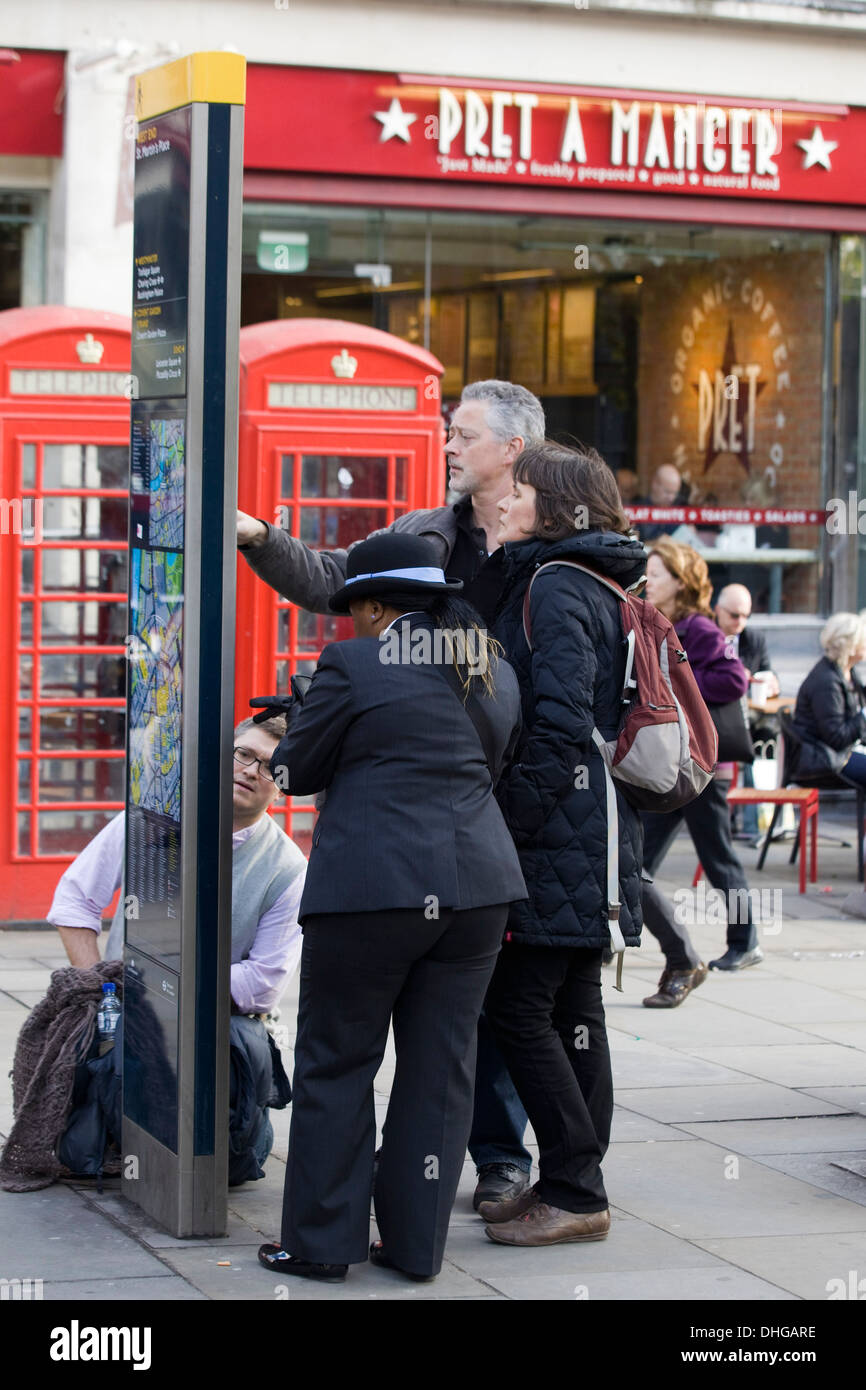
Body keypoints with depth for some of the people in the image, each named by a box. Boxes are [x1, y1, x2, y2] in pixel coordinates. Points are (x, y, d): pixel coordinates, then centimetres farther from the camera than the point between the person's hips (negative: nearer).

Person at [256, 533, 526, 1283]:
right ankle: (416, 1243, 14)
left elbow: (301, 768, 2)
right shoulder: (496, 673, 12)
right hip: (474, 886, 6)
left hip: (372, 888, -5)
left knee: (337, 1065, 6)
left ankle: (320, 1242, 10)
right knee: (440, 1067, 10)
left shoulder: (354, 665, -6)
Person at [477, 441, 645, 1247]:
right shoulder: (590, 585, 18)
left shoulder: (555, 587, -12)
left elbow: (560, 724, -21)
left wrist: (508, 819, -17)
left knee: (517, 1005, -7)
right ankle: (572, 1185, 18)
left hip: (559, 837, -10)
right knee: (571, 1009, 12)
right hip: (592, 832, 10)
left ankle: (574, 1193, -3)